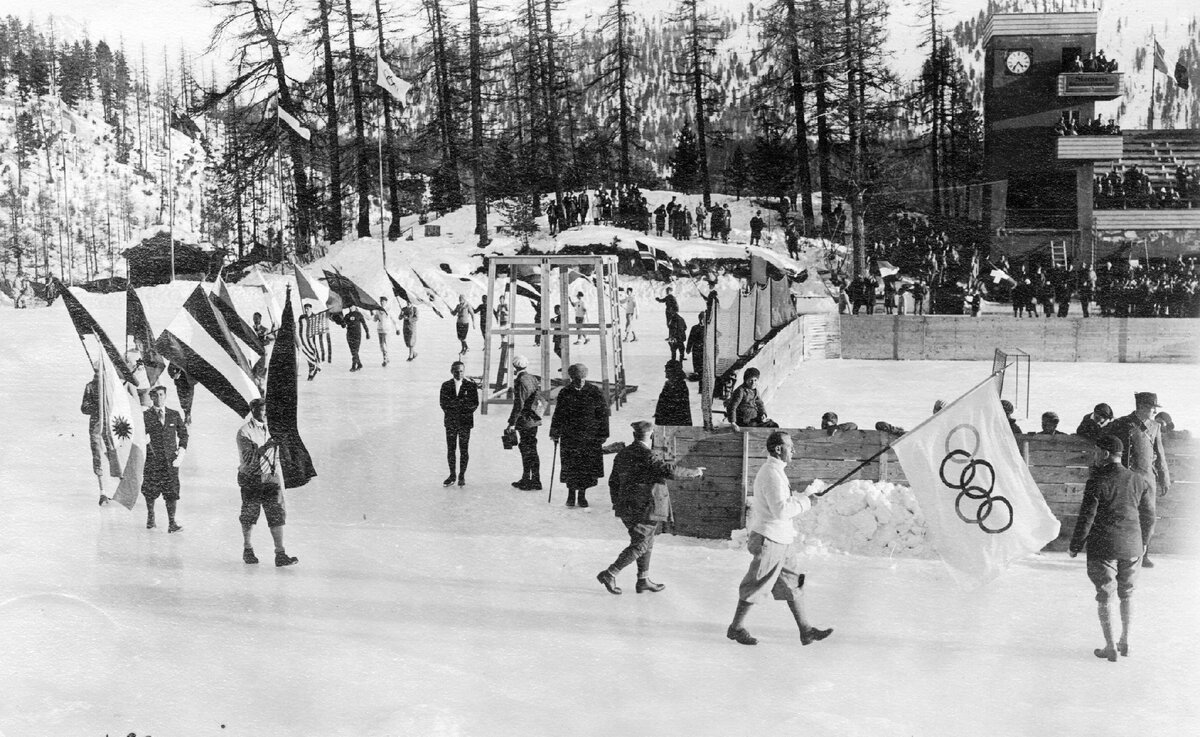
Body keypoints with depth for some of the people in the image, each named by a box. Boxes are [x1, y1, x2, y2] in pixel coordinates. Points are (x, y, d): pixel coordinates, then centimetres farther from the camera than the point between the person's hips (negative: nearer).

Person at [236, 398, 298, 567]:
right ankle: (247, 550, 28)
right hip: (251, 479, -4)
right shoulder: (244, 432, -8)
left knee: (277, 516, -5)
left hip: (270, 478, 4)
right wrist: (265, 447, -30)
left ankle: (280, 555, -7)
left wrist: (280, 484, 14)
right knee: (249, 516, 8)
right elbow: (248, 458, -20)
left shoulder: (270, 429, 10)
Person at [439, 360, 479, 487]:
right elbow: (442, 402, -1)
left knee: (464, 450, 1)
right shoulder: (446, 385, 5)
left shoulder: (471, 385, 0)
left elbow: (475, 404, -2)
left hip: (465, 421, -2)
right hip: (450, 421, 2)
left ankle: (462, 476, 11)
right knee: (450, 449, 4)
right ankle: (452, 475, 15)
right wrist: (461, 402, -10)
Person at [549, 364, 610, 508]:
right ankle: (571, 494, 17)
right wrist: (555, 433, 8)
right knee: (570, 466, 2)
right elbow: (558, 414, 9)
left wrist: (603, 434, -1)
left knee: (587, 467, 2)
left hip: (590, 437, -1)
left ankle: (582, 495, 16)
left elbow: (603, 413, 2)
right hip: (569, 437, 1)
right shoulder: (565, 393, 1)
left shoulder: (594, 392, -2)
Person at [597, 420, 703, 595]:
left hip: (628, 507, 9)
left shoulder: (622, 454, 10)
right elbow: (669, 471, -25)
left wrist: (617, 504, 25)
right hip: (646, 508, -9)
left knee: (646, 542, 19)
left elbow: (613, 481, 15)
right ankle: (609, 574, -8)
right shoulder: (647, 455, -16)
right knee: (640, 545, -3)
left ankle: (643, 580, 23)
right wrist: (693, 472, -12)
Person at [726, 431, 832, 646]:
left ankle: (806, 631, 16)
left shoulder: (776, 471, 14)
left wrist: (801, 497, 9)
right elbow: (781, 510, -26)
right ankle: (736, 628, 13)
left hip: (782, 539, 10)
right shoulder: (771, 474, -20)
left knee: (793, 583, 11)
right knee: (757, 586, 0)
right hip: (770, 539, -10)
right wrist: (805, 503, -15)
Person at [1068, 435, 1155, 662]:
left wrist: (1075, 545, -3)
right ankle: (1125, 641, 27)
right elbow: (1149, 515, 9)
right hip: (1132, 546, 5)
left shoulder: (1097, 482, -14)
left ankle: (1110, 647, 6)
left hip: (1103, 547, -5)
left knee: (1104, 596, 5)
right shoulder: (1139, 481, 2)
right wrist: (1144, 541, 25)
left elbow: (1086, 517, -14)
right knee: (1127, 593, 21)